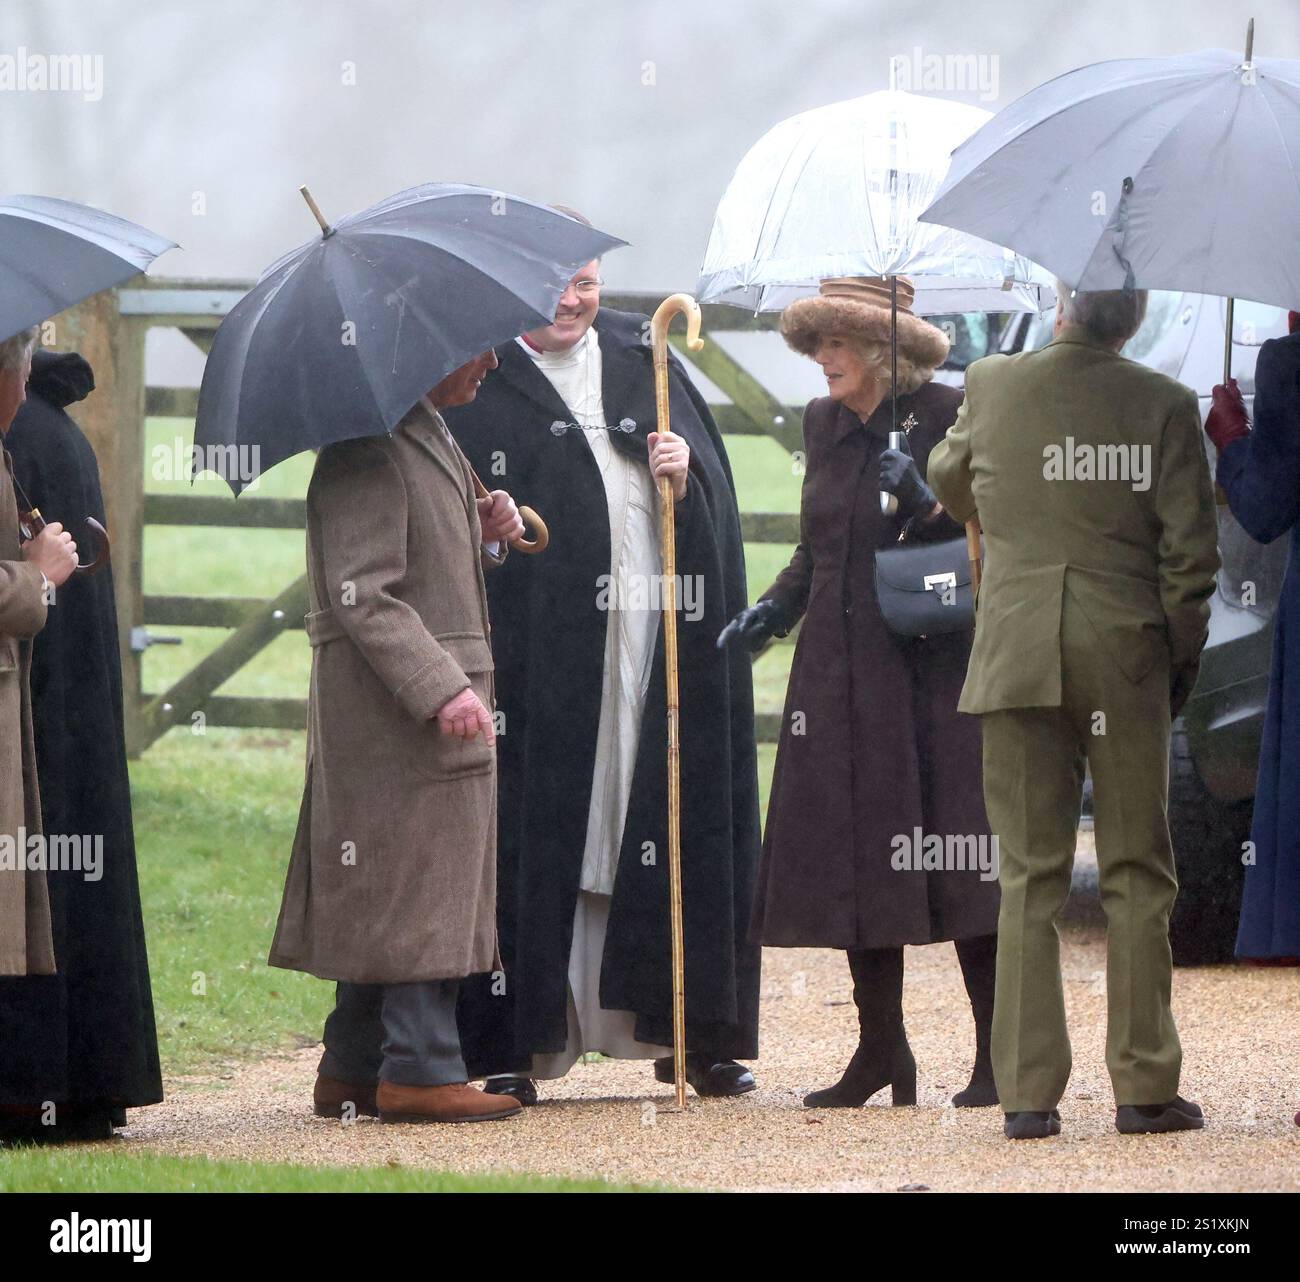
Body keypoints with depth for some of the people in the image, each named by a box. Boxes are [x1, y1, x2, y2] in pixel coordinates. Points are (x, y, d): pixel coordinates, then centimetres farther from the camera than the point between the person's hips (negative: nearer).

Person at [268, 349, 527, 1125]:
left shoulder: (431, 437, 17)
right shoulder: (370, 449, -15)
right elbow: (363, 591, -22)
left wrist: (487, 535, 7)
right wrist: (441, 688, -27)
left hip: (441, 694, 10)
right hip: (393, 709, -10)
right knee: (418, 881, -8)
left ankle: (355, 1072, 17)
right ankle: (421, 1069, -6)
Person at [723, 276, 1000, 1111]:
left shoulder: (948, 416, -6)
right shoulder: (825, 425, 12)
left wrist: (925, 502, -22)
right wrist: (776, 610, 7)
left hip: (930, 668, -6)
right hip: (841, 678, 6)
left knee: (954, 853, -6)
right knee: (855, 857, 5)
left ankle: (997, 1056, 0)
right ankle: (881, 1051, 14)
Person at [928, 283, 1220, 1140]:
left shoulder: (992, 387, 1)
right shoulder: (1165, 406, -5)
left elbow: (950, 479, 22)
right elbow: (1191, 547, -5)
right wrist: (1183, 653, 9)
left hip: (1018, 651, 1)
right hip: (1127, 656, -1)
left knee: (1029, 877, 4)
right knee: (1137, 876, 6)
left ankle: (1028, 1094, 0)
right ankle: (1144, 1087, 4)